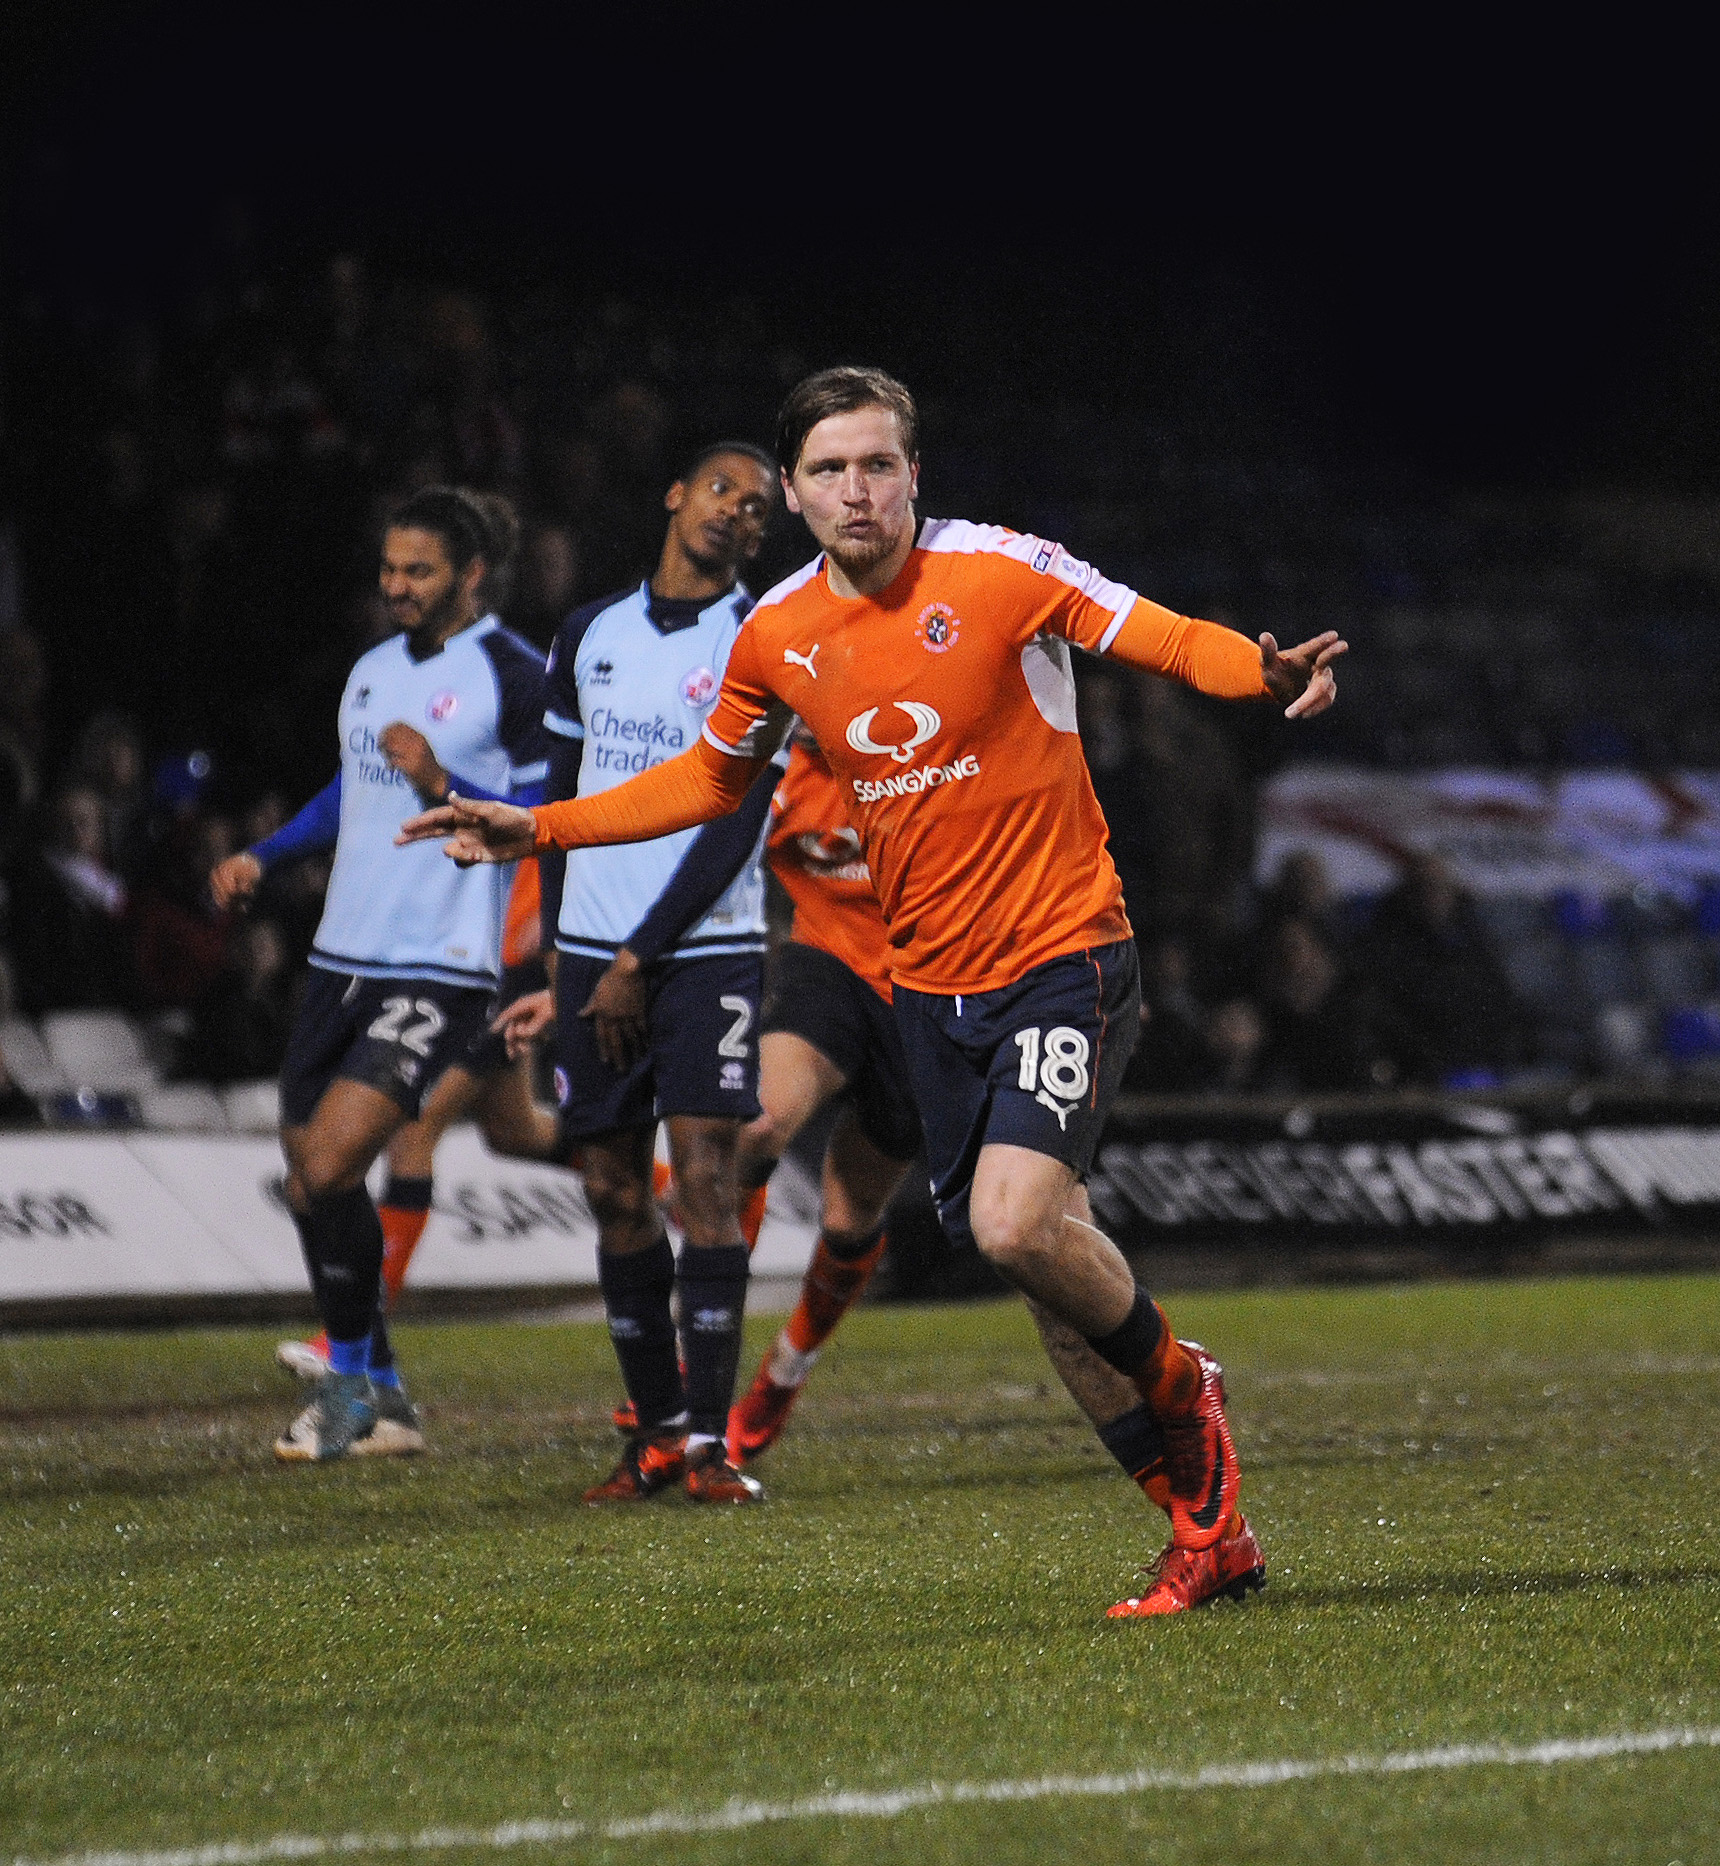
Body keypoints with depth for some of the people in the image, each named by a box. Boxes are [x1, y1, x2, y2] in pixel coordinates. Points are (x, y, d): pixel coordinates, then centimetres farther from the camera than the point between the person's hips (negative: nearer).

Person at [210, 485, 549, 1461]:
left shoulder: (514, 676, -8)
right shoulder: (374, 669, 14)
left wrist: (444, 781, -21)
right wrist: (263, 854, 19)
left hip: (441, 970, -8)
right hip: (345, 956, 8)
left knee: (329, 1167, -18)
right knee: (312, 1183, 7)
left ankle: (348, 1381, -1)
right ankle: (382, 1399, 21)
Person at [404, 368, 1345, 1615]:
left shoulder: (1000, 572, -10)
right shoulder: (777, 637, 5)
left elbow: (1168, 638, -11)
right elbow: (711, 778, 21)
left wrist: (1265, 675, -33)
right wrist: (539, 830, 17)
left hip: (1061, 956, -5)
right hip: (930, 985, 5)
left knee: (1019, 1221, -25)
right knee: (1049, 1273, 3)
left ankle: (1180, 1391, 4)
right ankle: (1209, 1527, 16)